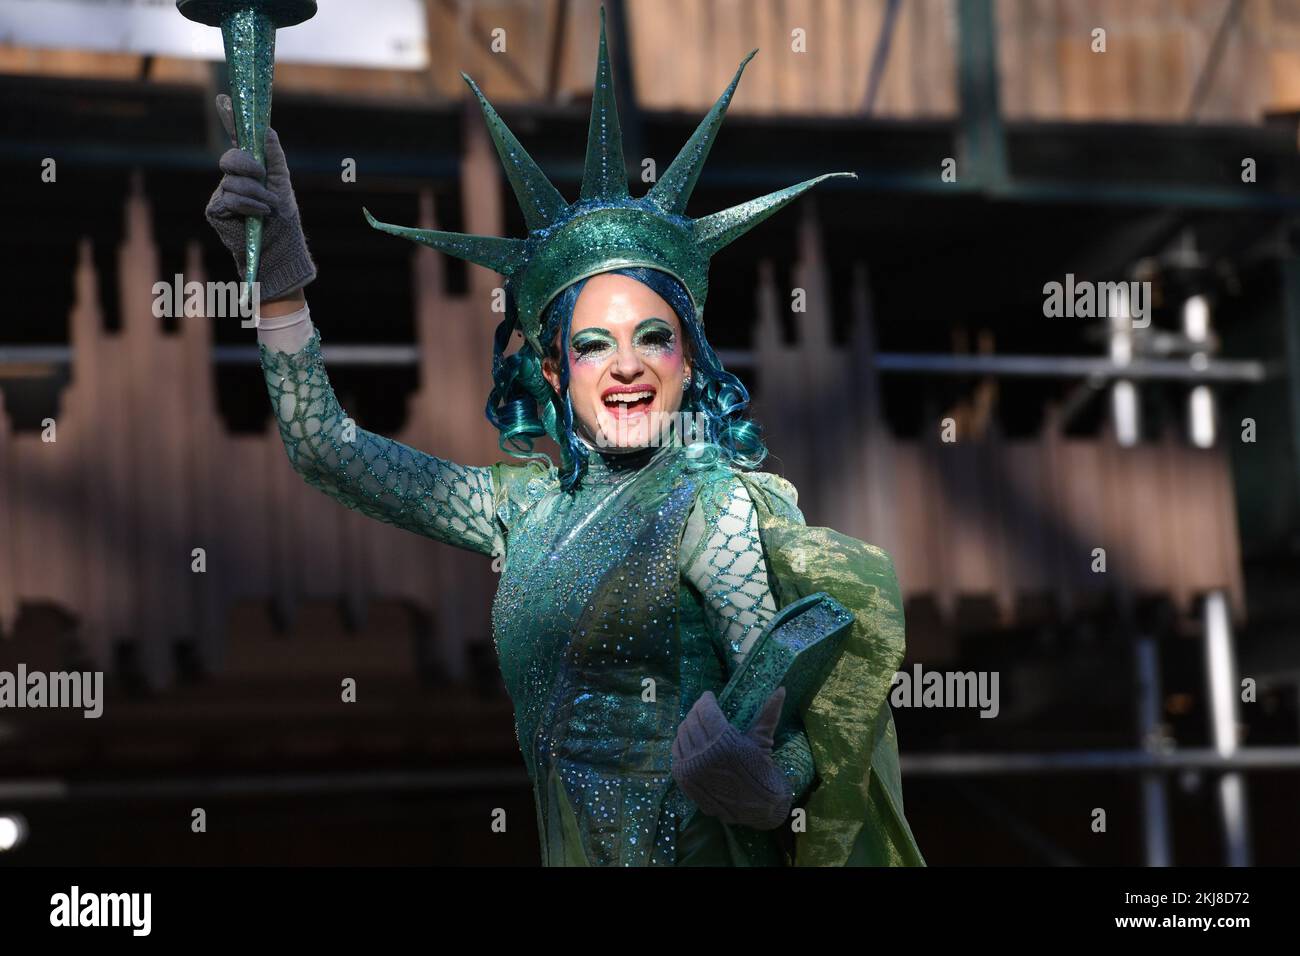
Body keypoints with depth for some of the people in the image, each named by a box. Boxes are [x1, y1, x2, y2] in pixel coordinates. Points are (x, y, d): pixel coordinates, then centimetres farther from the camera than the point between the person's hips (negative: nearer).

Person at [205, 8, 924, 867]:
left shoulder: (715, 505, -12)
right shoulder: (527, 505, 7)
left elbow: (785, 708, -16)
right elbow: (327, 448, 9)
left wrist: (768, 786, -39)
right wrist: (280, 274, -1)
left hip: (690, 850, -6)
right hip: (572, 850, 6)